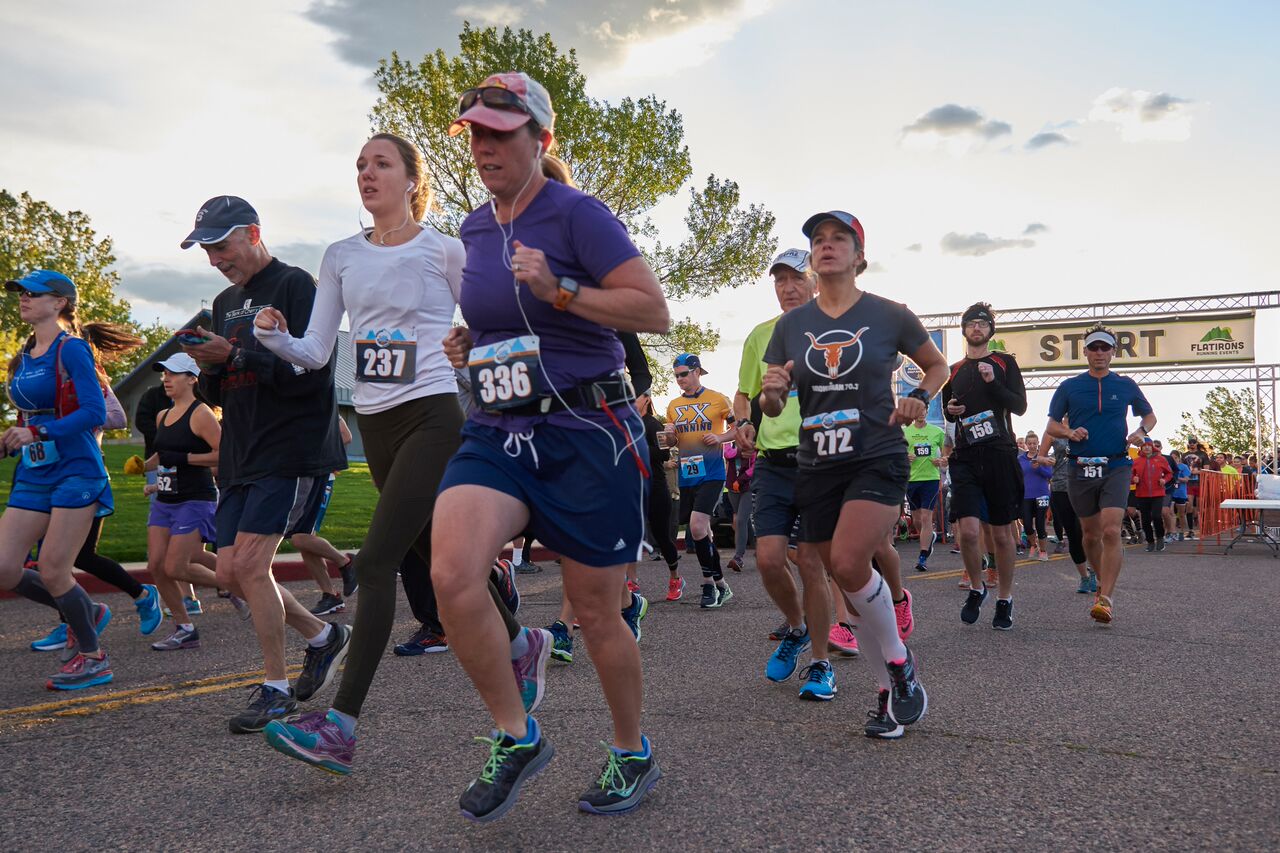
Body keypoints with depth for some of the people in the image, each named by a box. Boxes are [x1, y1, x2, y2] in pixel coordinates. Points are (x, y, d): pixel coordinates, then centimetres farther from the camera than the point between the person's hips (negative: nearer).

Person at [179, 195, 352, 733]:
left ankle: (276, 689, 1)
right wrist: (208, 365, -2)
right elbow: (219, 395, 19)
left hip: (292, 451, -9)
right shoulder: (225, 302, 19)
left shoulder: (295, 285, -6)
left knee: (250, 563, -14)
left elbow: (313, 371, -17)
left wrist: (235, 354, -20)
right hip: (240, 457, 9)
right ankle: (324, 637, 25)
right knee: (231, 573, 6)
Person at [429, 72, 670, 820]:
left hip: (588, 434, -5)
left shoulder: (577, 215, -9)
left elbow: (656, 313, -14)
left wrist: (558, 290, -23)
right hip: (498, 431, 6)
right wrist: (469, 343, 9)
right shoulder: (475, 229, 13)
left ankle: (634, 754, 31)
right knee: (452, 572, -19)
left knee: (596, 611, 5)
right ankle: (517, 737, 2)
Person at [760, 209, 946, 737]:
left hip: (877, 460, -4)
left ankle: (899, 661, 3)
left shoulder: (889, 315, 0)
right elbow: (771, 407, 9)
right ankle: (888, 692, 21)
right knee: (844, 580, 5)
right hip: (816, 466, 4)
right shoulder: (790, 326, 7)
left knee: (848, 563, -23)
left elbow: (937, 365, 15)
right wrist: (771, 392, -14)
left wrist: (920, 398, -5)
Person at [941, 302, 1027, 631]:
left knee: (1002, 533, 3)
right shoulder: (954, 370, 16)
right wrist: (950, 410, 2)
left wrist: (993, 382, -16)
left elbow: (1020, 405, -2)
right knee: (968, 530, -12)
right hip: (965, 456, 2)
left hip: (1000, 454, -1)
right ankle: (977, 588, 12)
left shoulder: (1005, 363, 8)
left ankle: (1005, 599, 18)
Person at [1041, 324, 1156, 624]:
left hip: (1116, 467, -1)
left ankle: (1105, 599, -17)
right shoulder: (1069, 387, 6)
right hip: (1080, 469, 1)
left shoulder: (1126, 385, 7)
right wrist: (1069, 432, -14)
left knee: (1111, 531, -17)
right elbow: (1052, 425, 8)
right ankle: (1102, 582, 34)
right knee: (1091, 534, 11)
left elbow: (1149, 415, 21)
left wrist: (1141, 431, -1)